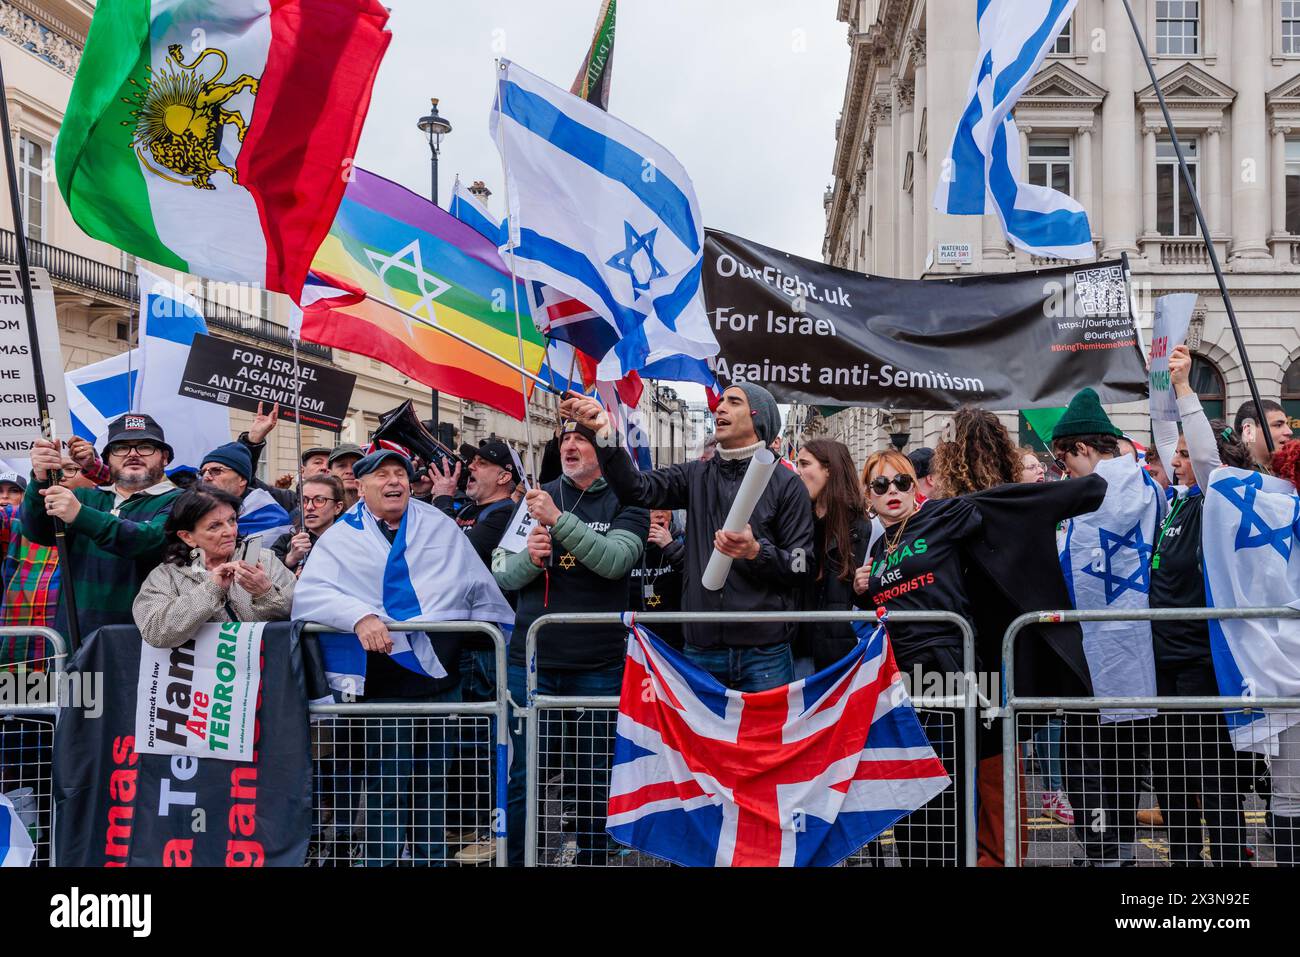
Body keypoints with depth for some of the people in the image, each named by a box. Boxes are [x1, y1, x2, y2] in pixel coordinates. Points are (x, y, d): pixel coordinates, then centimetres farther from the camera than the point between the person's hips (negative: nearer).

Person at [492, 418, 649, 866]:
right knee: (524, 777, 4)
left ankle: (592, 859, 23)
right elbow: (502, 573, 7)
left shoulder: (625, 503, 0)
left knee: (594, 778, 8)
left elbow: (616, 561, -18)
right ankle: (517, 861, 17)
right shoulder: (536, 498, 9)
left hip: (597, 665, -2)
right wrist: (529, 557, -15)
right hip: (531, 658, 2)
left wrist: (558, 520, -25)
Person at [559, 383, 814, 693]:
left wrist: (755, 551, -21)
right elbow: (637, 489, -6)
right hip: (701, 650, 3)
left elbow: (804, 567, -2)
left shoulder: (786, 484, 1)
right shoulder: (695, 476, 11)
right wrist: (605, 431, -19)